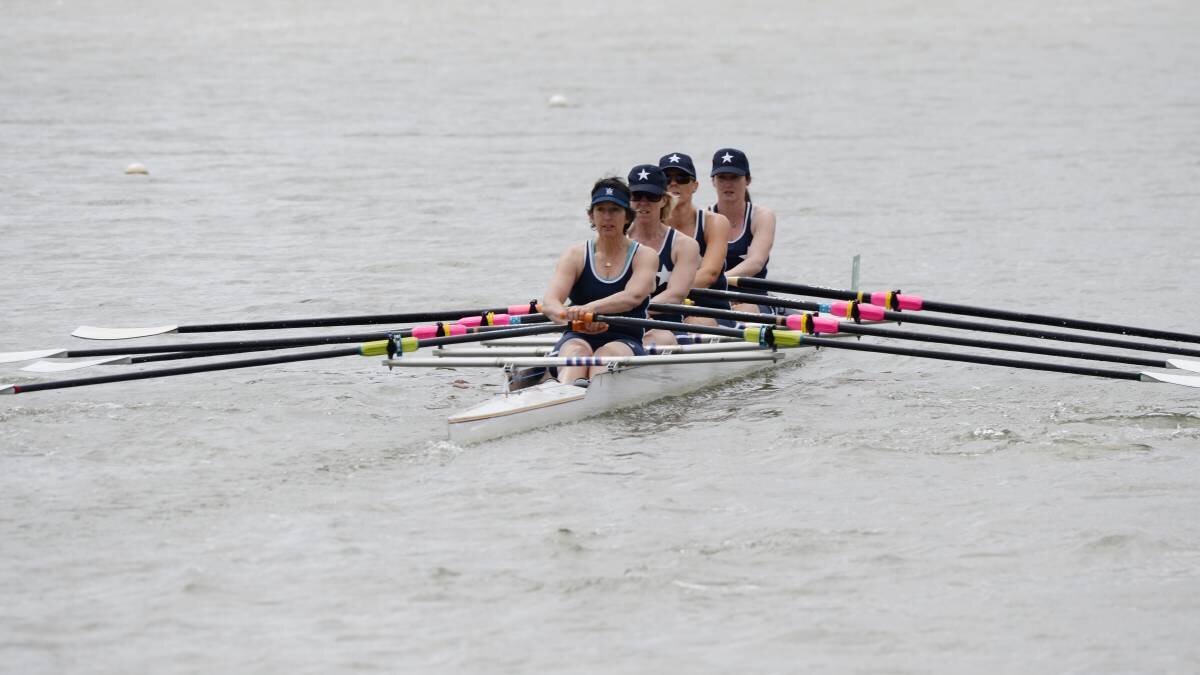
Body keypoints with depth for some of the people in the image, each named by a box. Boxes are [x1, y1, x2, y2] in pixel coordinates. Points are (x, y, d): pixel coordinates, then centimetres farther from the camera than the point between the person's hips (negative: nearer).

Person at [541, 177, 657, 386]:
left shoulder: (644, 256, 6)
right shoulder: (575, 256, 9)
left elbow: (633, 296, -17)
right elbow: (549, 303, -7)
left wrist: (589, 308, -36)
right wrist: (573, 317, -33)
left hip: (626, 342, -1)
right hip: (577, 339, 1)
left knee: (608, 353, -35)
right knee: (577, 349, -34)